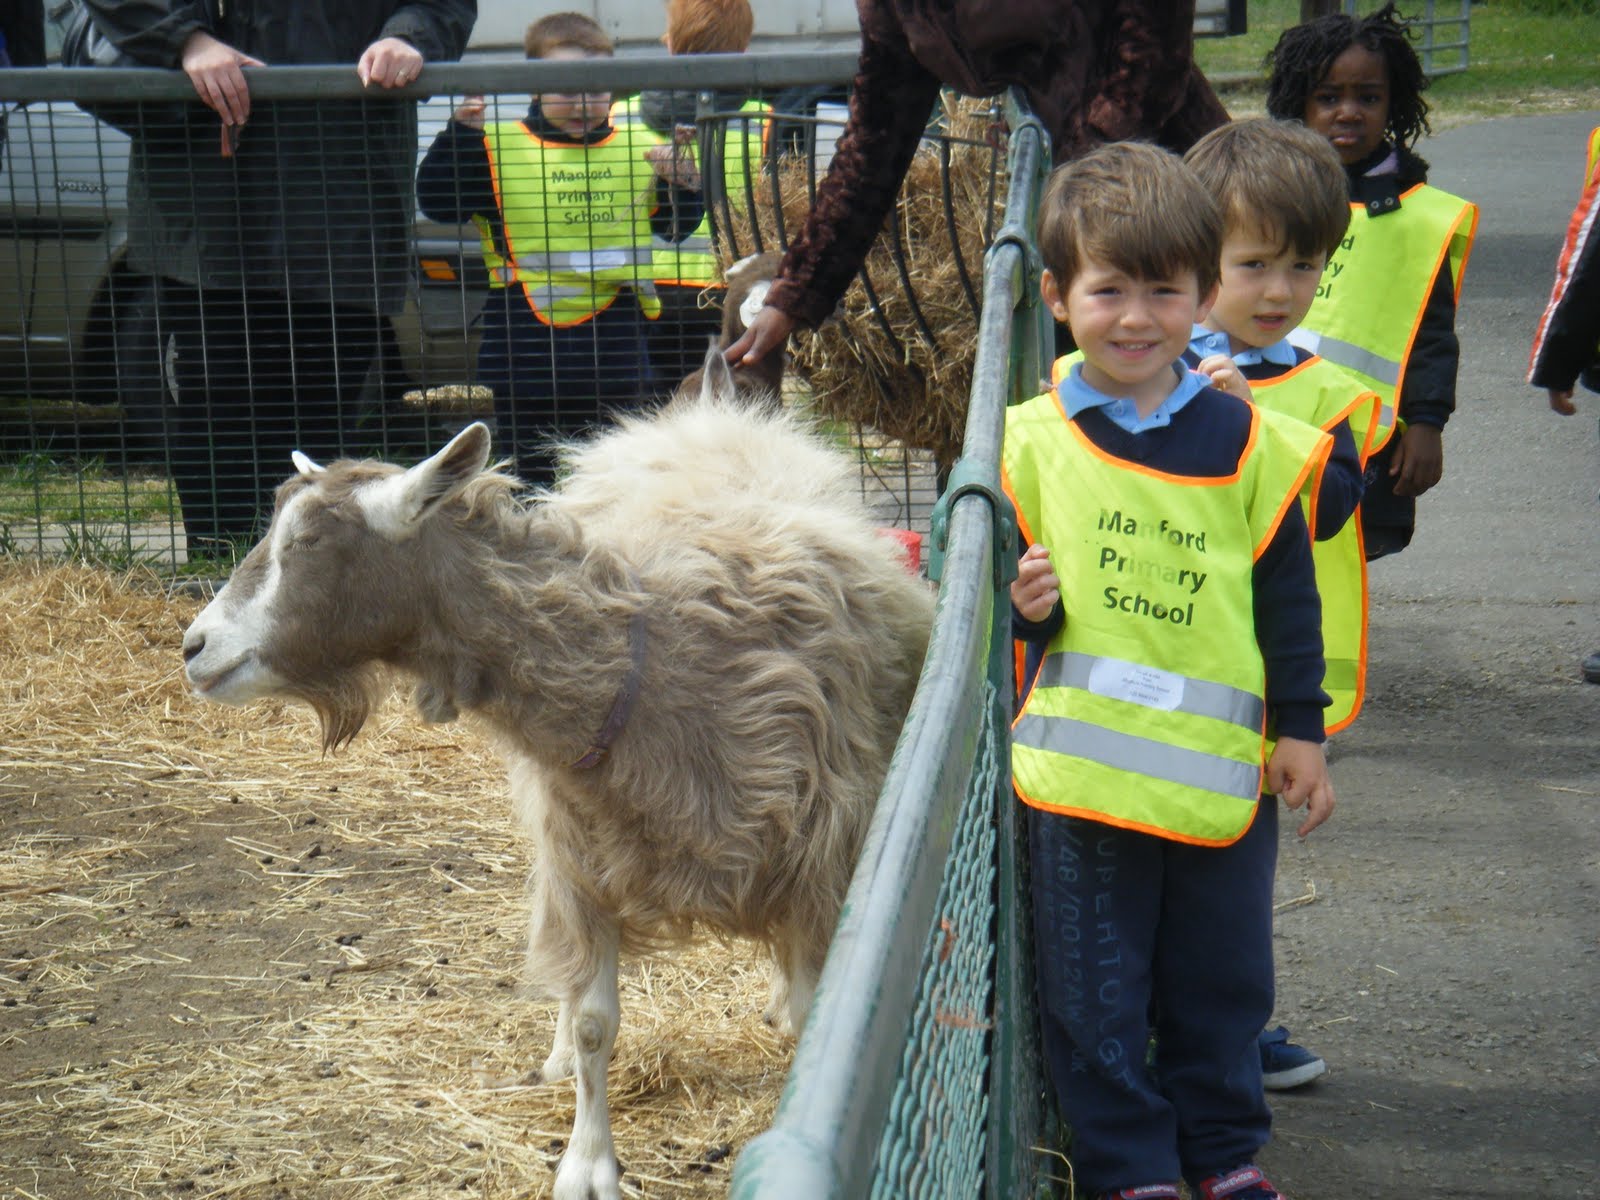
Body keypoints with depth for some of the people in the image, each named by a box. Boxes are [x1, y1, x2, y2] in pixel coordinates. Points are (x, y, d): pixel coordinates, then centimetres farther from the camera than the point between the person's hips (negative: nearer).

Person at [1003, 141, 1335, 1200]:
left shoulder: (1251, 444, 0)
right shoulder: (1029, 444, -2)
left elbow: (1287, 595, 6)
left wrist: (1300, 729, 5)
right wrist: (1023, 606, -15)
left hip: (1224, 766, 1)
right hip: (1080, 767, -1)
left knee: (1221, 983, 14)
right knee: (1094, 995, 7)